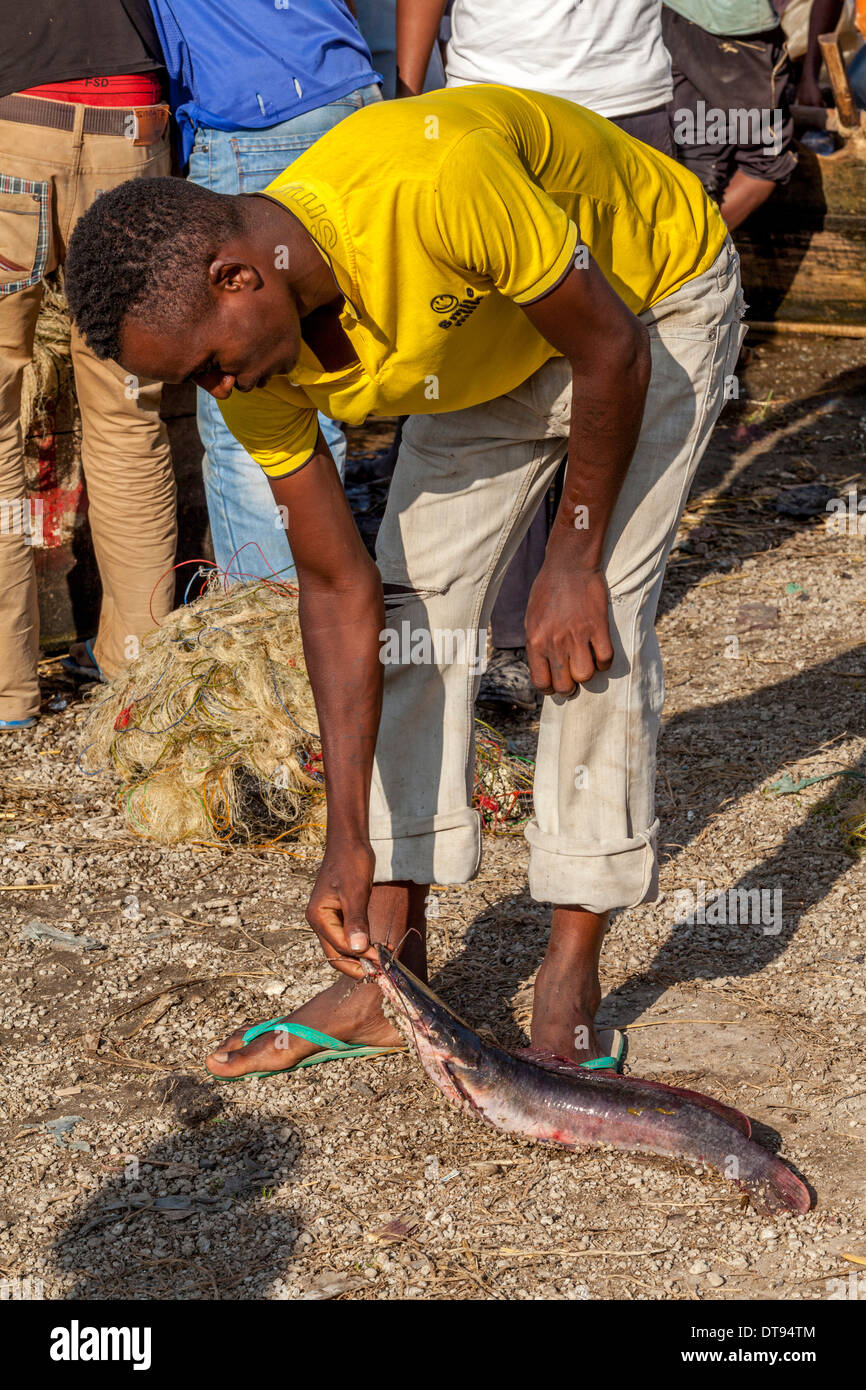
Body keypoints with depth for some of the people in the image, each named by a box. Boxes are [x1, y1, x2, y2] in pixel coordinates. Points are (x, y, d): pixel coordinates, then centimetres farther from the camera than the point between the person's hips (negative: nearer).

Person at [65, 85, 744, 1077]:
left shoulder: (437, 186, -43)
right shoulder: (249, 358, -21)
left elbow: (613, 349, -28)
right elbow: (339, 586, -16)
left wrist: (573, 559, -20)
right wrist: (349, 843, -19)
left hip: (654, 304, -5)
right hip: (491, 338, 6)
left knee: (595, 620, -16)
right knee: (413, 607, -4)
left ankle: (570, 979, -8)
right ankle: (389, 972, 3)